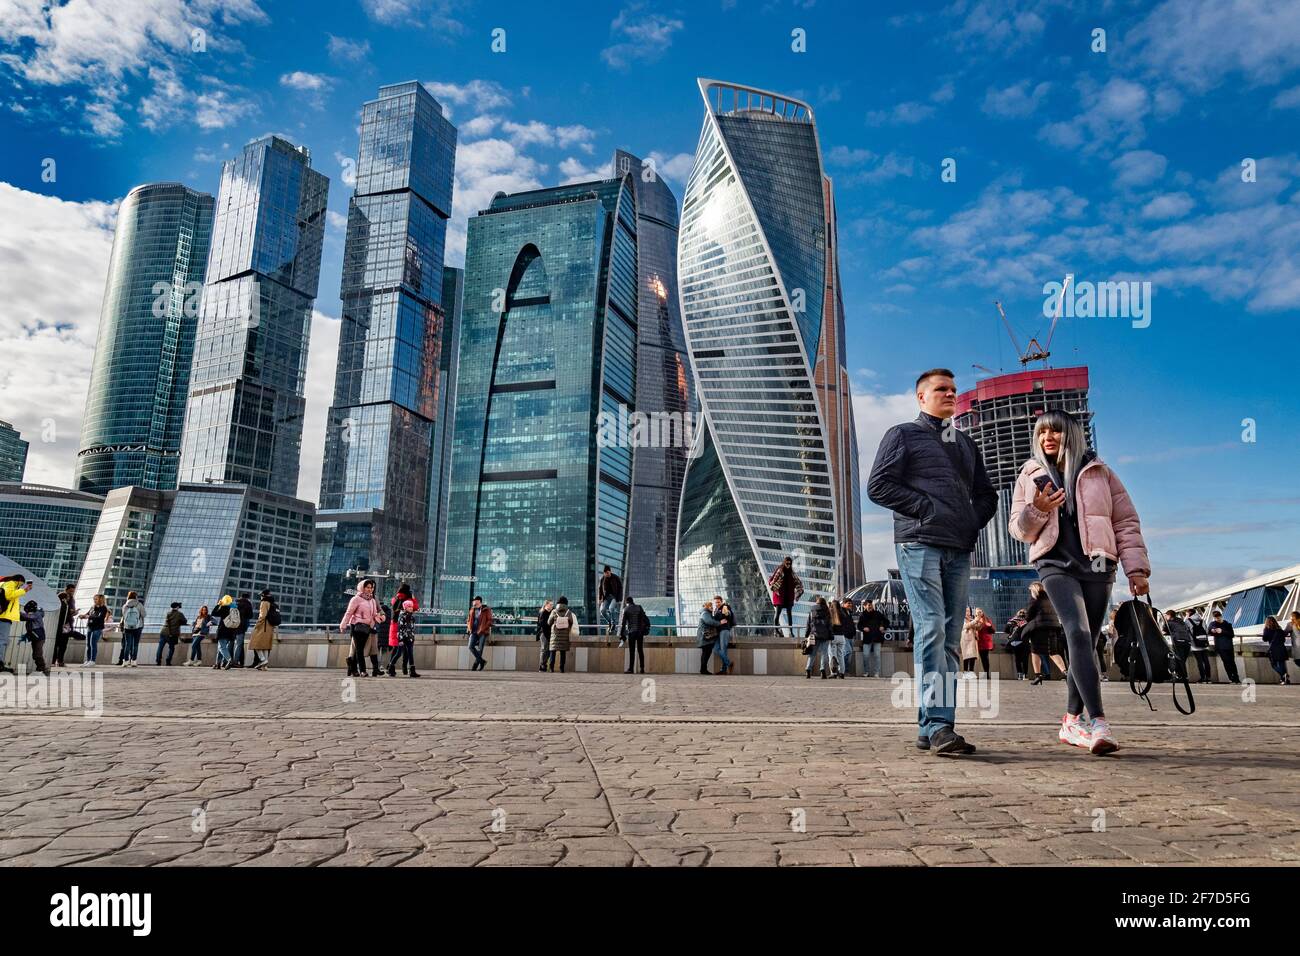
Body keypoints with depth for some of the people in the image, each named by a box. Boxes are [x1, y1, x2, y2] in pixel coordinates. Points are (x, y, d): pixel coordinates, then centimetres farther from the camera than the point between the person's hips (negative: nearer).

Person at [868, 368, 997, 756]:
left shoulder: (966, 443, 26)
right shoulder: (902, 434, 8)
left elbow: (986, 494, 30)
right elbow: (878, 486, -3)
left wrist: (974, 522, 10)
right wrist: (925, 507, -10)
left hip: (959, 549, 6)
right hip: (919, 544, -6)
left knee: (950, 638, 2)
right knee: (931, 628, -16)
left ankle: (936, 727, 5)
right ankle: (936, 724, -18)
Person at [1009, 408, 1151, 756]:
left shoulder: (1098, 472, 11)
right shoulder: (1030, 476, 13)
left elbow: (1126, 521, 10)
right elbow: (1019, 529, 13)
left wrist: (1136, 568, 2)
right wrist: (1036, 510, -8)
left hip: (1096, 566, 2)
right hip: (1055, 564, -1)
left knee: (1085, 642, 3)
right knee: (1078, 633, -21)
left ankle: (1072, 721, 16)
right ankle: (1099, 722, -28)